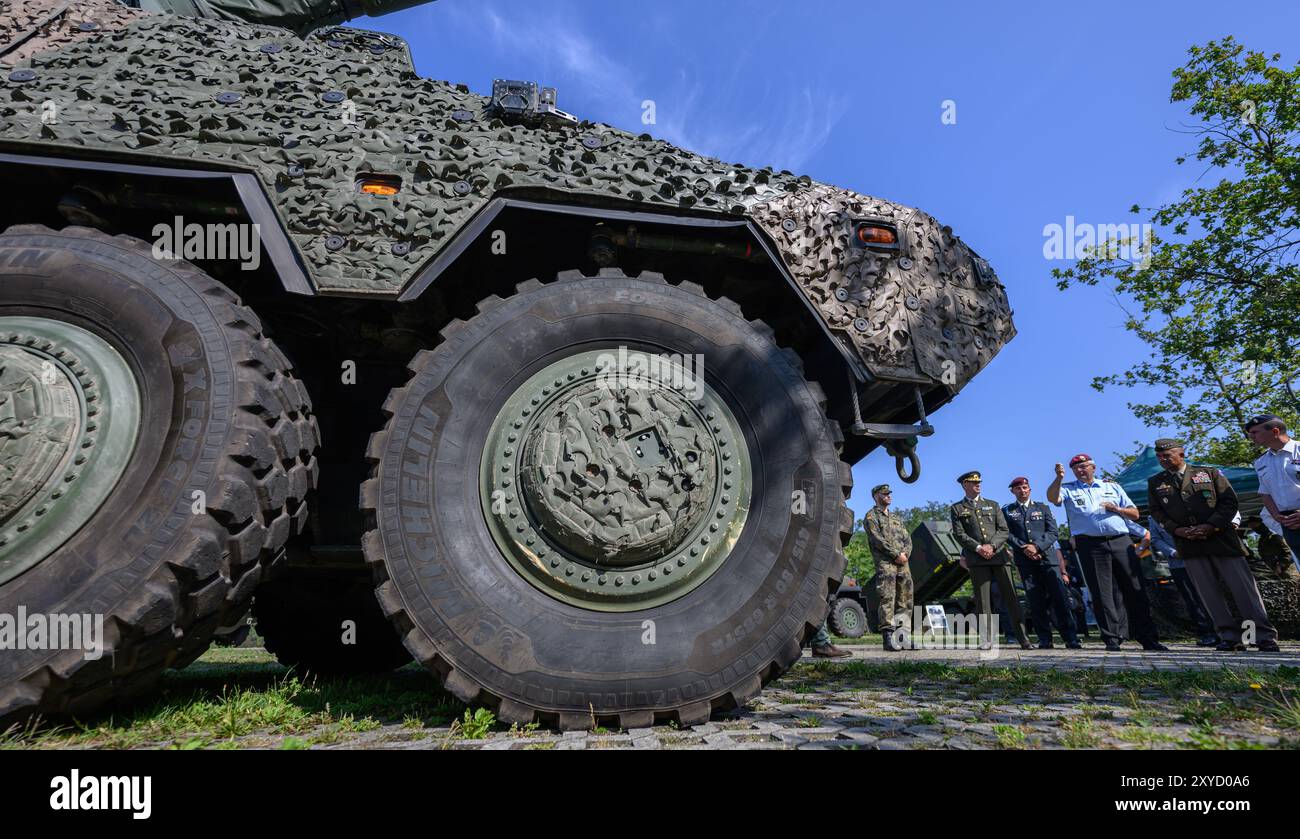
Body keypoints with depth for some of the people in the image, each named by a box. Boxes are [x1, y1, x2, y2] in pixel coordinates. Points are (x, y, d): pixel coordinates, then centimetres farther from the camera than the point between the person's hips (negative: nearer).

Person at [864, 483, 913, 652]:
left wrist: (906, 553, -4)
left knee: (905, 601, 4)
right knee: (887, 600, -12)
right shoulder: (871, 516, 4)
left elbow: (907, 538, 16)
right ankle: (888, 637, -12)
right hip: (885, 563, -7)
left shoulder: (897, 518, 26)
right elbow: (878, 539, -8)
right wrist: (896, 554, -12)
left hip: (903, 563, 7)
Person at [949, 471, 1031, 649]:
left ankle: (1023, 638, 6)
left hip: (998, 555, 2)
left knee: (1010, 596, 0)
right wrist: (978, 548, -12)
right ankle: (986, 640, 0)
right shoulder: (957, 509, 10)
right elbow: (959, 534, 0)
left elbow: (1003, 530, 8)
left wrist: (991, 545, -9)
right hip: (976, 559, -2)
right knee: (983, 599, -3)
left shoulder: (993, 505, 18)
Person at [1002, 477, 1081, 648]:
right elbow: (1007, 535, 4)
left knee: (1060, 599, -6)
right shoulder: (1007, 511, 13)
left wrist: (1037, 547, -9)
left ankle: (1070, 639, -2)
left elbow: (1052, 532, 6)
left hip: (1047, 557, 1)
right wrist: (1023, 548, -11)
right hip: (1025, 561, 0)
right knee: (1036, 602, -2)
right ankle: (1045, 639, 3)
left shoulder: (1043, 508, 16)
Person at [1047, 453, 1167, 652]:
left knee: (1135, 590, 3)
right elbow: (1052, 498, -13)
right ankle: (1112, 639, 5)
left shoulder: (1113, 487, 18)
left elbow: (1135, 514, 17)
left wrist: (1116, 509, -1)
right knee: (1103, 593, -1)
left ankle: (1148, 638, 11)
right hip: (1091, 545, -2)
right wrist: (1059, 478, -26)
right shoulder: (1068, 490, 10)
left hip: (1121, 541, 2)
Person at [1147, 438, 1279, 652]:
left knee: (1243, 586, -4)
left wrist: (1211, 526, -11)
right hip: (1189, 544, 2)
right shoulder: (1155, 483, 13)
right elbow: (1156, 511, 10)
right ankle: (1230, 637, 7)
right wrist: (1177, 530, -6)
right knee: (1208, 592, 1)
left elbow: (1230, 500, 2)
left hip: (1220, 537, -2)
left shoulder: (1209, 473, 8)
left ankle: (1265, 637, 1)